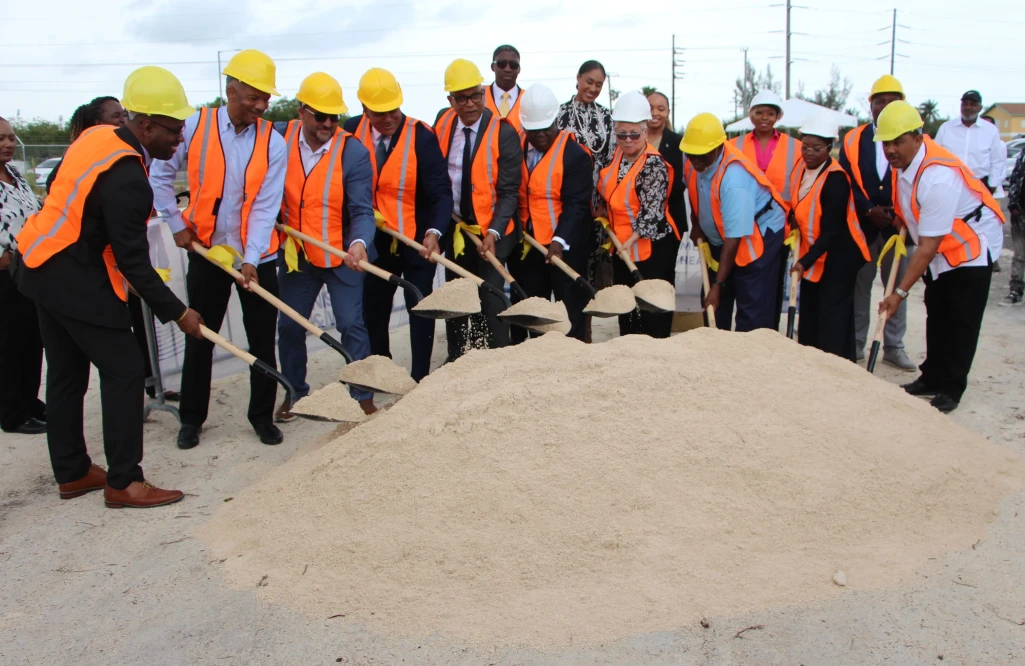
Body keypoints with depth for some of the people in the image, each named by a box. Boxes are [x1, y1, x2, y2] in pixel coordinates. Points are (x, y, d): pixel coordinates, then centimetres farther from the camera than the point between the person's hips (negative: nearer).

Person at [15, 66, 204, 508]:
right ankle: (124, 482, 4)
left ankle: (72, 472, 27)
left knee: (67, 372, 16)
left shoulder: (98, 137, 3)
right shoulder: (125, 178, -25)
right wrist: (177, 313, -16)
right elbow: (133, 262, -22)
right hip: (76, 280, -10)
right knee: (124, 371, -3)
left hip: (43, 266, 10)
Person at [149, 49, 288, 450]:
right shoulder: (195, 128, -6)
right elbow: (159, 174, 5)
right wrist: (176, 224, 0)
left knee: (262, 342, 6)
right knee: (199, 339, 9)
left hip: (256, 257, 0)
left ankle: (262, 416, 21)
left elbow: (265, 207, -13)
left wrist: (251, 259, -21)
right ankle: (191, 419, 24)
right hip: (206, 251, 0)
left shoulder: (273, 143, -7)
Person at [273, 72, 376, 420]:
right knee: (289, 325, 13)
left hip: (341, 256, -4)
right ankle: (294, 393, 32)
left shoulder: (353, 152, -16)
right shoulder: (279, 137, -6)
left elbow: (362, 210, -19)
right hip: (294, 254, 4)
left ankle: (363, 396, 15)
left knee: (351, 325, 0)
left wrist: (359, 243, -37)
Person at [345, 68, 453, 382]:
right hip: (374, 240, 4)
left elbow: (441, 191, -19)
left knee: (420, 308, 5)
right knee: (372, 309, 14)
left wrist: (434, 231, -34)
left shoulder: (422, 136, -17)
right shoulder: (351, 132, -6)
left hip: (418, 239, -4)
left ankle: (420, 377, 17)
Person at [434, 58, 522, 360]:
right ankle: (455, 360, 27)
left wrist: (493, 233, -27)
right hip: (454, 229, 5)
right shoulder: (443, 122, 0)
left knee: (490, 301, -7)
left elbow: (509, 191, -17)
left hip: (490, 231, -5)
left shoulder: (503, 132, -15)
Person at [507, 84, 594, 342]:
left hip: (565, 248, -5)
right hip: (526, 247, 6)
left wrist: (560, 241, -25)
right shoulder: (517, 150, 7)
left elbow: (576, 204, -15)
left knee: (570, 311, 3)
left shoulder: (574, 154, -10)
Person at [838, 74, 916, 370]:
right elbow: (845, 182, -3)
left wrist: (898, 214, -17)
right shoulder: (853, 139, 4)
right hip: (861, 226, 0)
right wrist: (869, 210, -13)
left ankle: (894, 346, 17)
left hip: (898, 226, 0)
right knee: (859, 285, 8)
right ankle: (856, 343, 18)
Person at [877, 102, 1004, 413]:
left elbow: (928, 247, -32)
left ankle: (951, 389, 8)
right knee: (936, 316, 13)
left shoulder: (938, 177, -35)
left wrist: (900, 292, -29)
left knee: (961, 323, -3)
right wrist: (902, 223, 3)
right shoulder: (902, 160, -11)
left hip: (972, 246, -8)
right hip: (939, 247, 8)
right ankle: (932, 378, 23)